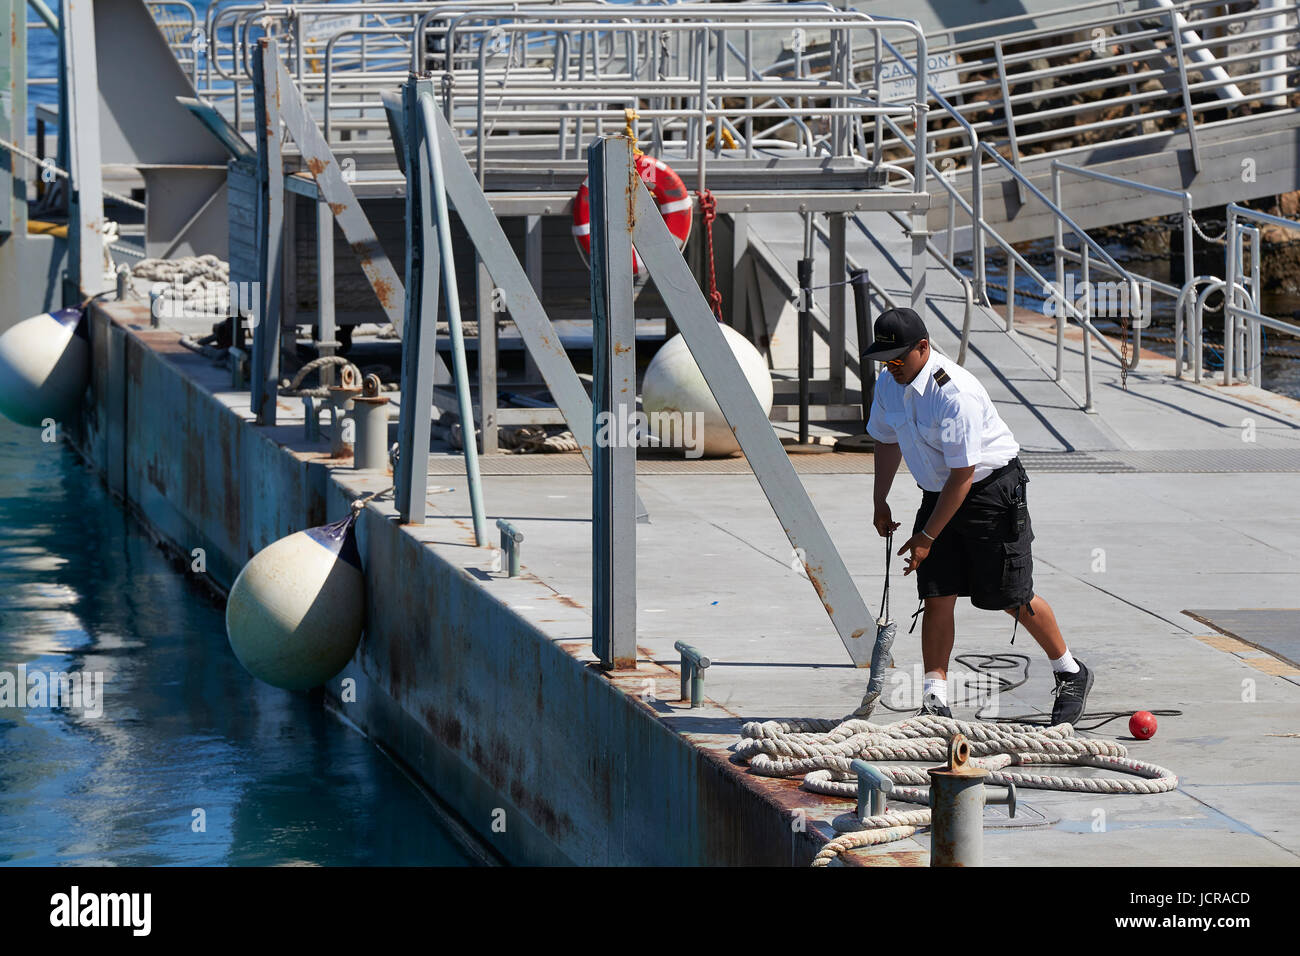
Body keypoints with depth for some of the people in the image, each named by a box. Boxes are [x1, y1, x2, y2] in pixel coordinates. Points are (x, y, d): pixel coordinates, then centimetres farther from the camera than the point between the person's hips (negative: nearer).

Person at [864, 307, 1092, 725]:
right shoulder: (888, 385, -2)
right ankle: (934, 698, -4)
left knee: (1011, 597, -1)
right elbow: (887, 441, 18)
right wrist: (881, 502, 16)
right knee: (937, 596, -5)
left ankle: (1071, 674, 20)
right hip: (939, 494, 7)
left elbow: (963, 474, -26)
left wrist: (927, 537, -23)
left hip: (992, 491, -7)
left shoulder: (955, 394, -28)